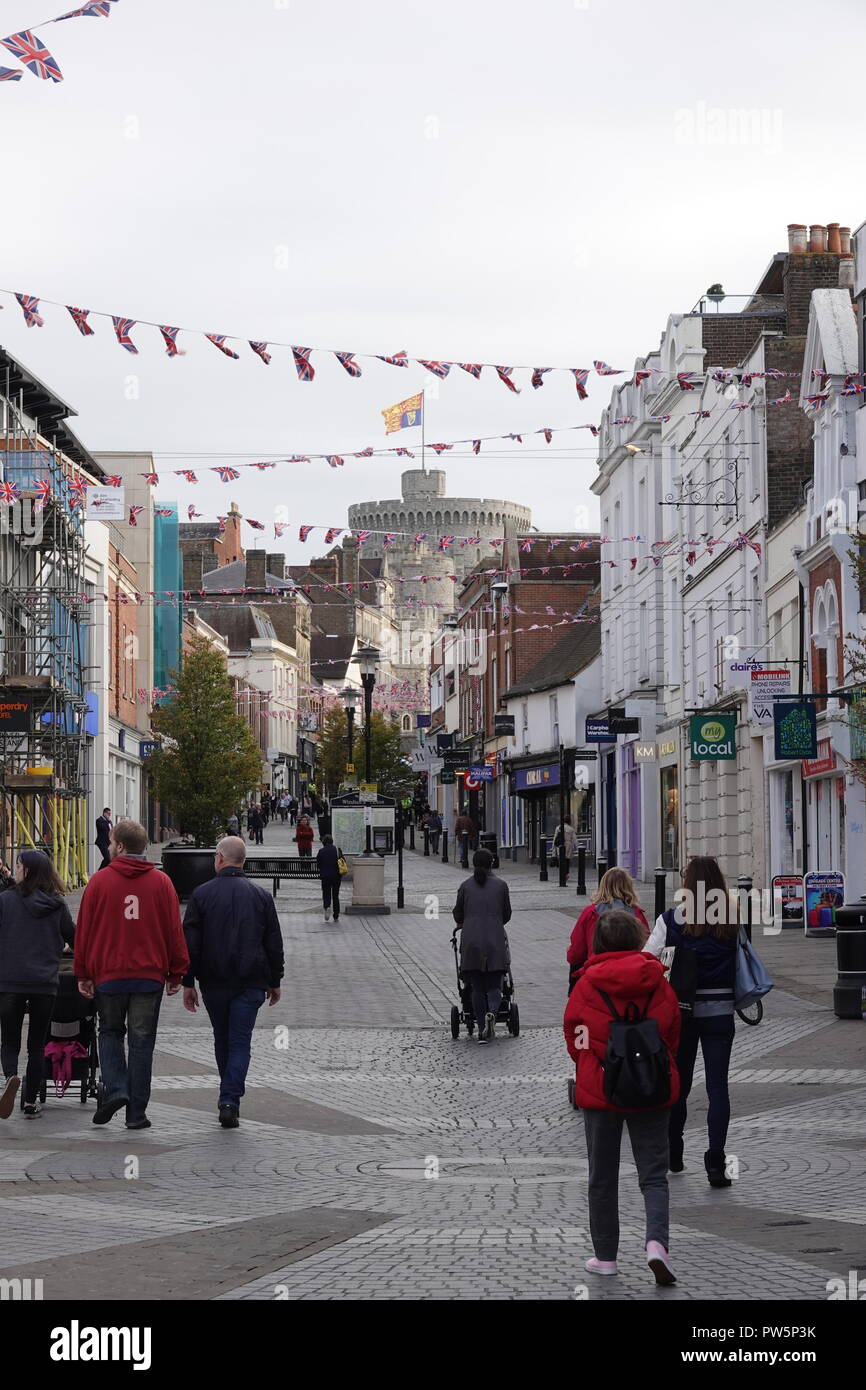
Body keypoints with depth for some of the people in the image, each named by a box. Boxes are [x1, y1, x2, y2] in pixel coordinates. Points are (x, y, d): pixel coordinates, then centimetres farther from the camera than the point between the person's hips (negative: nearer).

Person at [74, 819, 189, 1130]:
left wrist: (83, 974, 8)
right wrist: (176, 974, 8)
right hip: (150, 976, 1)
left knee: (110, 1033, 18)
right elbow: (174, 930, 1)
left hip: (109, 974, -1)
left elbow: (84, 930, 0)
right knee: (141, 1040, 6)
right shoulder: (161, 882, 0)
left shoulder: (99, 882, -3)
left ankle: (115, 1089, -3)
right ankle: (136, 1113, 6)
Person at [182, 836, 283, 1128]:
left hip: (213, 982, 0)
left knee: (222, 1040, 16)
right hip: (250, 983, 0)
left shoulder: (202, 894, -3)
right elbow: (274, 943, 6)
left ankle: (228, 1098, 26)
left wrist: (188, 983, 0)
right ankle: (230, 1101, -14)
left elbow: (190, 943, -4)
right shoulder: (261, 896, 2)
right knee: (240, 1042, 0)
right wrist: (274, 982, 15)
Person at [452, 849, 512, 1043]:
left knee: (477, 988, 6)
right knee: (494, 985, 6)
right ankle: (492, 1012, -25)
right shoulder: (500, 885, 5)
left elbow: (458, 914, 13)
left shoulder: (466, 886, 5)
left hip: (471, 942, 1)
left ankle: (482, 1032, 3)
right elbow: (507, 914, 13)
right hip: (495, 941, -1)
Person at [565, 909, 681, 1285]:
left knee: (603, 1177, 12)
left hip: (599, 1091, -1)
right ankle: (656, 1241, -16)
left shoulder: (585, 985, -8)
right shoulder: (658, 984, -3)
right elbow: (672, 1037, 6)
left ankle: (605, 1256, 17)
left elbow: (575, 1042, 2)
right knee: (653, 1175, 6)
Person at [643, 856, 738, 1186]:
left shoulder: (672, 920, -9)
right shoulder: (732, 920, -4)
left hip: (681, 1010, 0)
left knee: (677, 1085, 15)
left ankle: (672, 1155, 28)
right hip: (721, 1010, 0)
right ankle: (716, 1163, -10)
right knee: (718, 1087, 1)